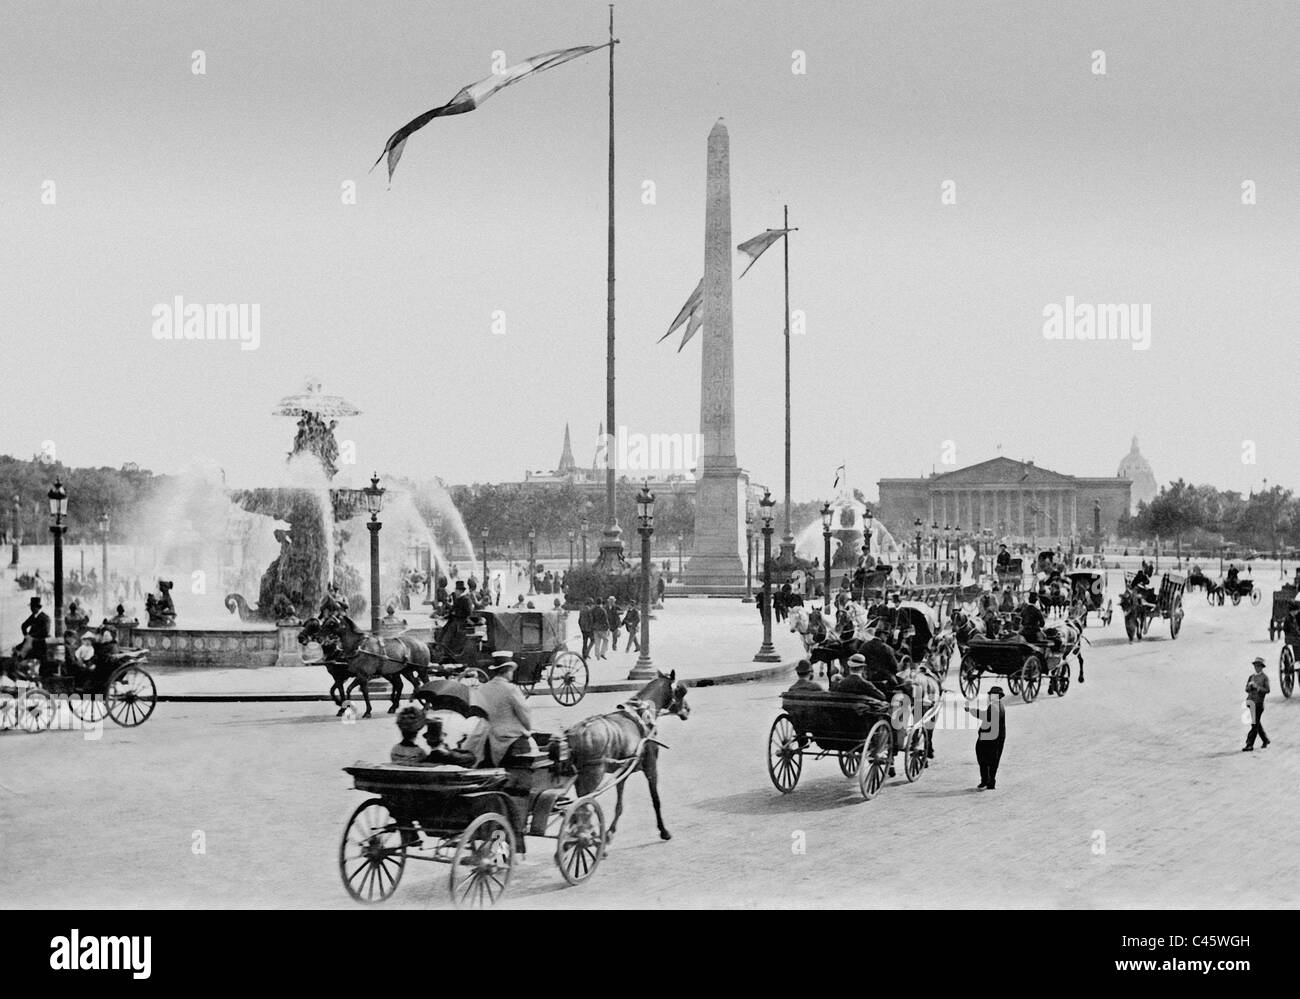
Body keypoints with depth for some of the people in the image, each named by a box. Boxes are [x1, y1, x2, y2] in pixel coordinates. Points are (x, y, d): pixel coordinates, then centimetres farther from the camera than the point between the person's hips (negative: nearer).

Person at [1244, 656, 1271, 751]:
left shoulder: (1265, 677, 0)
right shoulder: (1251, 676, 15)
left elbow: (1267, 690, -6)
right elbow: (1247, 689, 13)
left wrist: (1257, 687, -17)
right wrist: (1250, 685, -8)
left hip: (1259, 702, -6)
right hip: (1250, 701, 6)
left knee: (1255, 724, -8)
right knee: (1257, 723, 13)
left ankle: (1249, 745, -10)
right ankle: (1265, 740, 30)